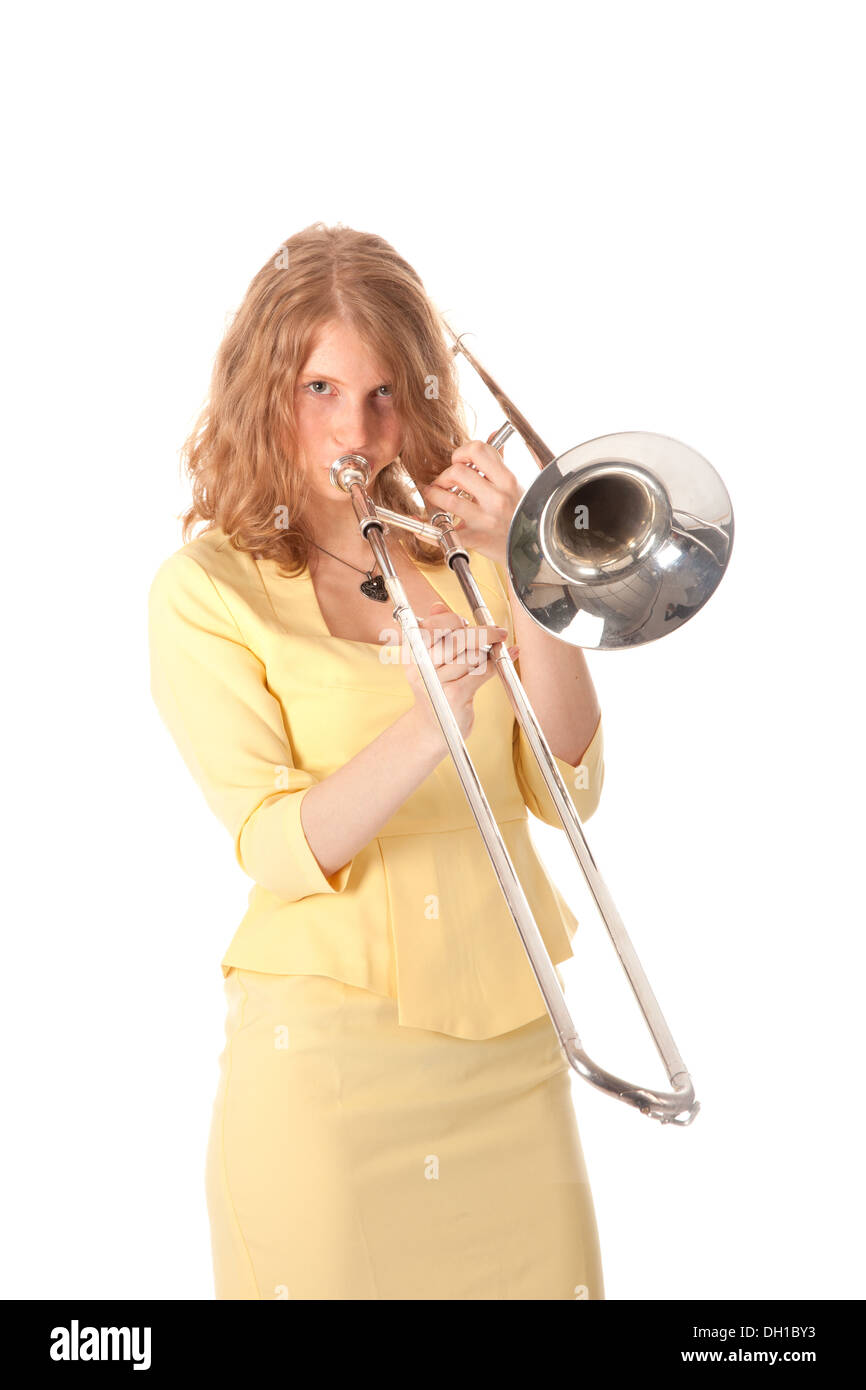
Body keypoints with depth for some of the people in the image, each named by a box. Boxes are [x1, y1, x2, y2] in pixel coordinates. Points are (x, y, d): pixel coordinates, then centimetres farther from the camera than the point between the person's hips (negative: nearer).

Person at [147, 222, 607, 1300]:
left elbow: (568, 792, -2)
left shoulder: (461, 552, 7)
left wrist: (527, 575, -12)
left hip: (509, 1037, 4)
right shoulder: (207, 587, -4)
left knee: (539, 1272, 10)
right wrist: (429, 728, -29)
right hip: (325, 1041, -3)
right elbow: (280, 852, -14)